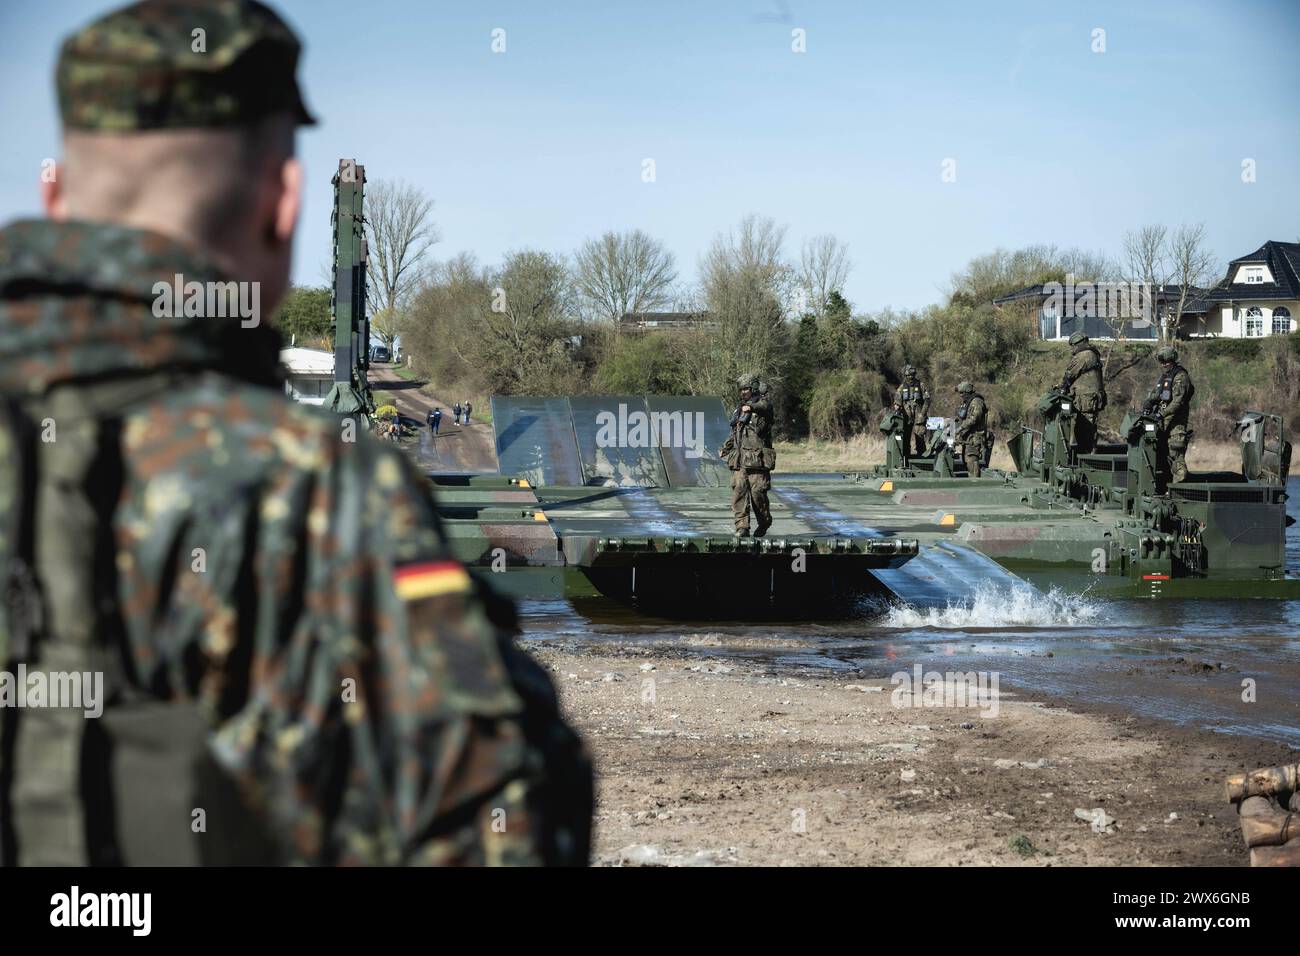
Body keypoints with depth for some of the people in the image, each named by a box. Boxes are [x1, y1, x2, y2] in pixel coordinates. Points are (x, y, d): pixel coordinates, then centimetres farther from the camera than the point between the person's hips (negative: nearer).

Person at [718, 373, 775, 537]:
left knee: (757, 493, -4)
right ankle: (742, 528, -4)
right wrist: (724, 449, 31)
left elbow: (764, 406, -30)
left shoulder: (762, 404, -3)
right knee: (738, 492, -4)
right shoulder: (739, 409, 19)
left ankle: (764, 522, 19)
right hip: (739, 460, 6)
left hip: (757, 459, -6)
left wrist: (751, 407, -50)